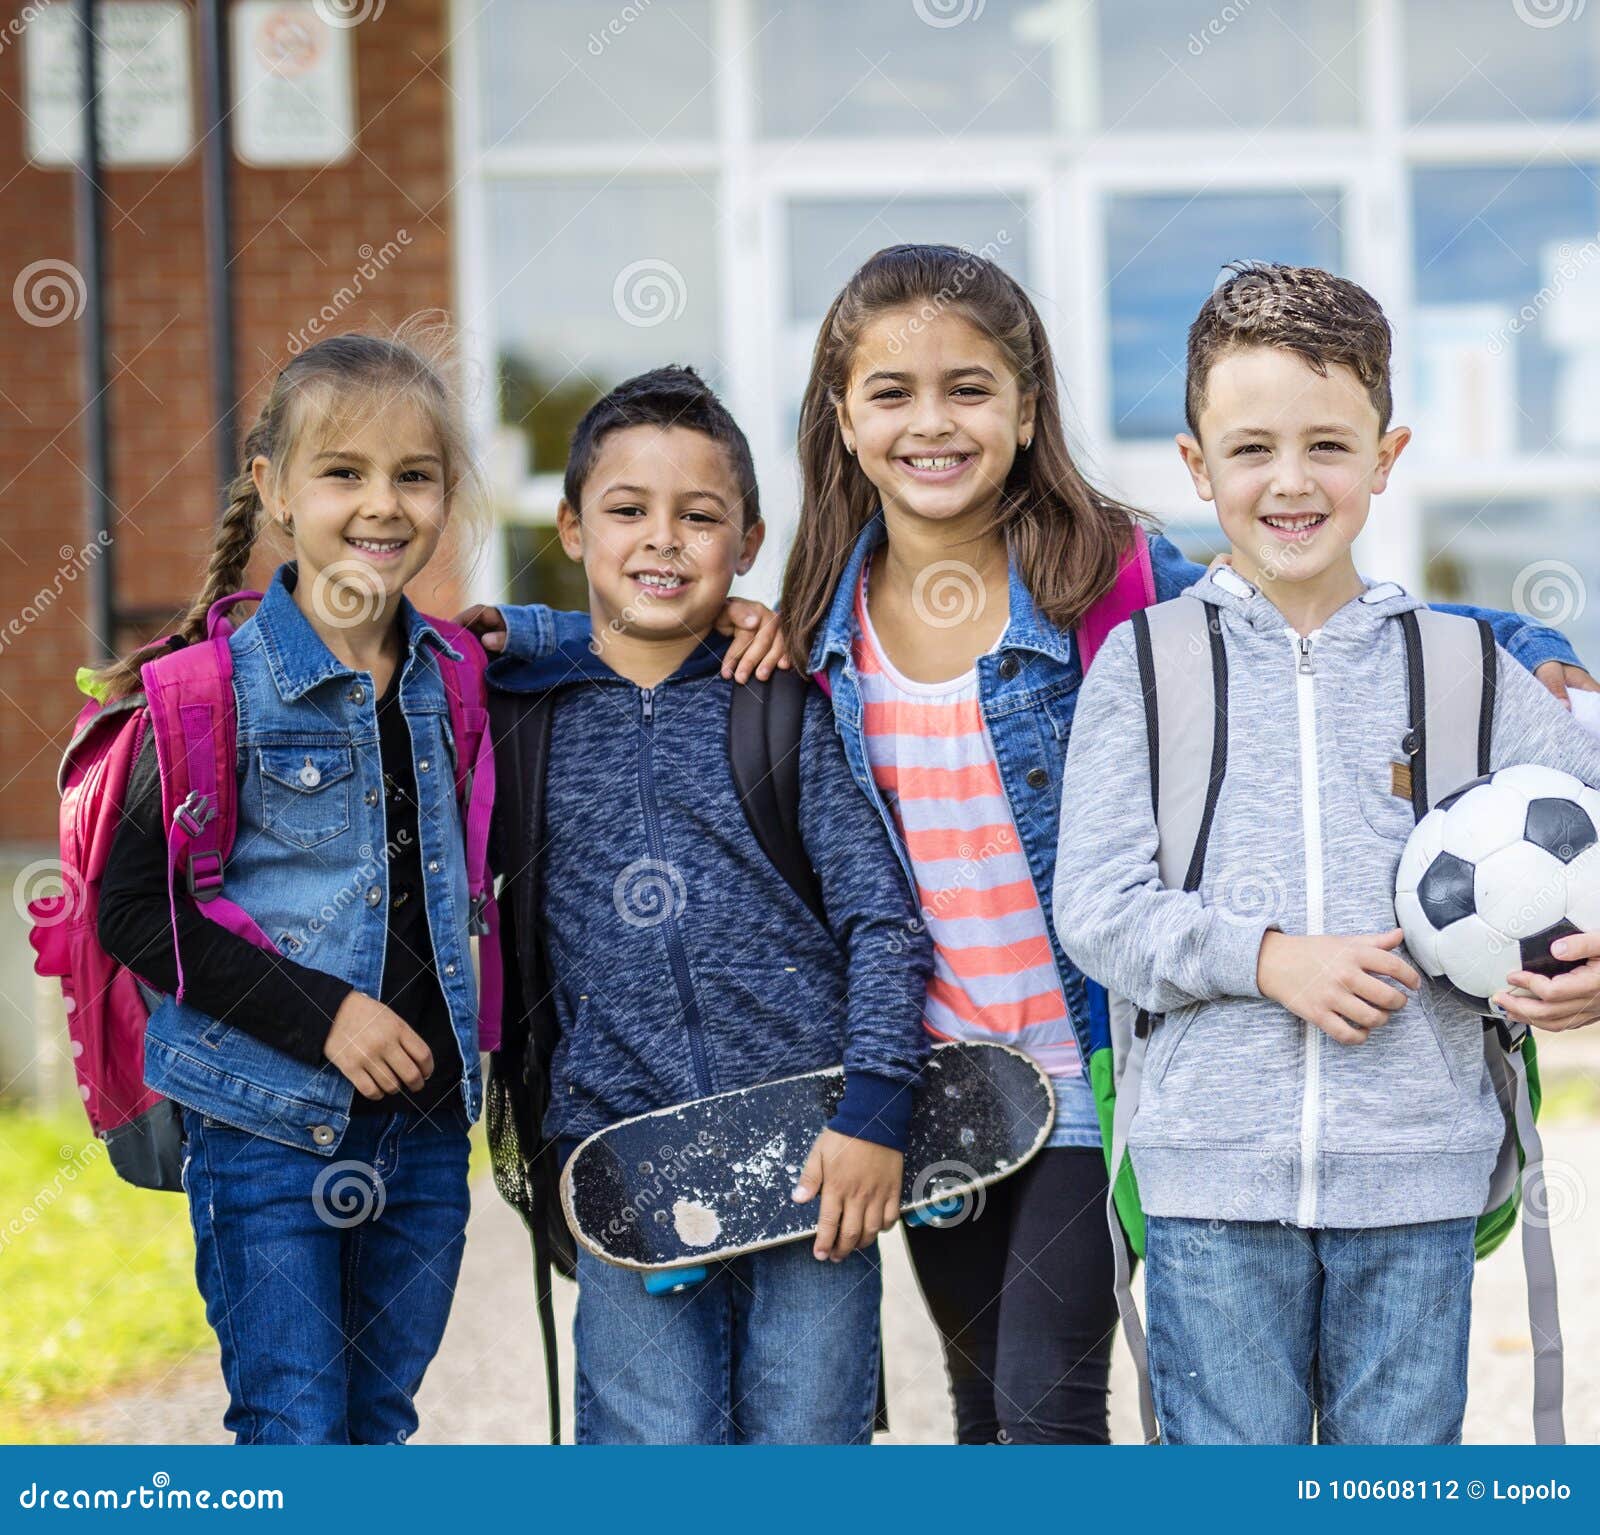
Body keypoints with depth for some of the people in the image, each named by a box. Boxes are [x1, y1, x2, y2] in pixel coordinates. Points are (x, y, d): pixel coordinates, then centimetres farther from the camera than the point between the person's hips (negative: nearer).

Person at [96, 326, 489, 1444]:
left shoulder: (455, 674, 5)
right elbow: (135, 910, -11)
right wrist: (318, 1016, -18)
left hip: (423, 1124, 5)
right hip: (267, 1129, -5)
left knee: (382, 1424, 14)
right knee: (294, 1438, -1)